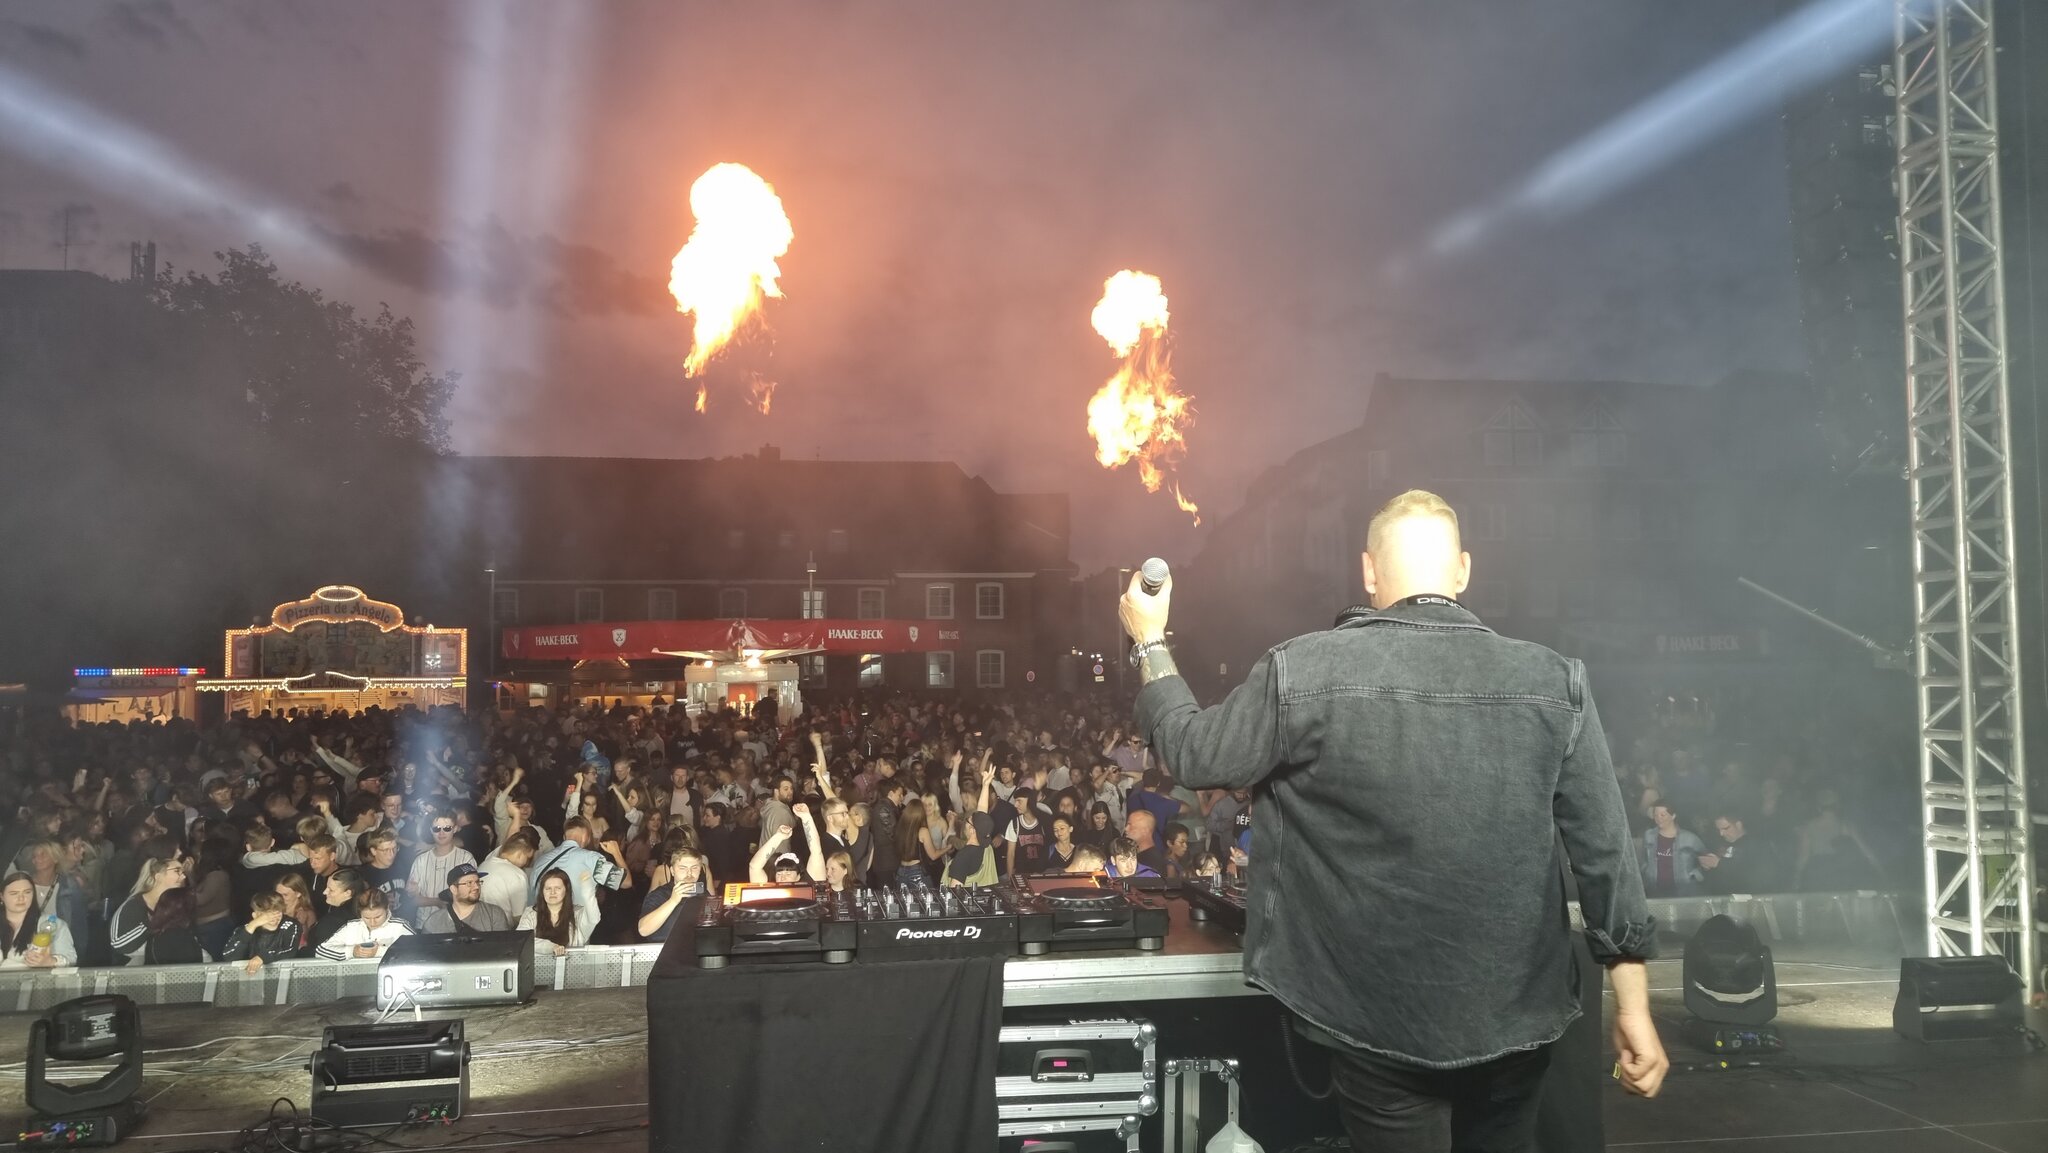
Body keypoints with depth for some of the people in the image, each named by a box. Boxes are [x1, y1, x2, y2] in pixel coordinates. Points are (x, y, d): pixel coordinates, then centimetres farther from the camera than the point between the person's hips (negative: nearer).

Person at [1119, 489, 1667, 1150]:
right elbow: (1605, 853, -5)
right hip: (1516, 1017, 3)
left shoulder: (1302, 673, -14)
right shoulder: (1555, 682, -8)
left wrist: (1150, 641, 15)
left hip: (1383, 1023, -2)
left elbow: (1192, 755, 0)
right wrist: (1633, 1009, 3)